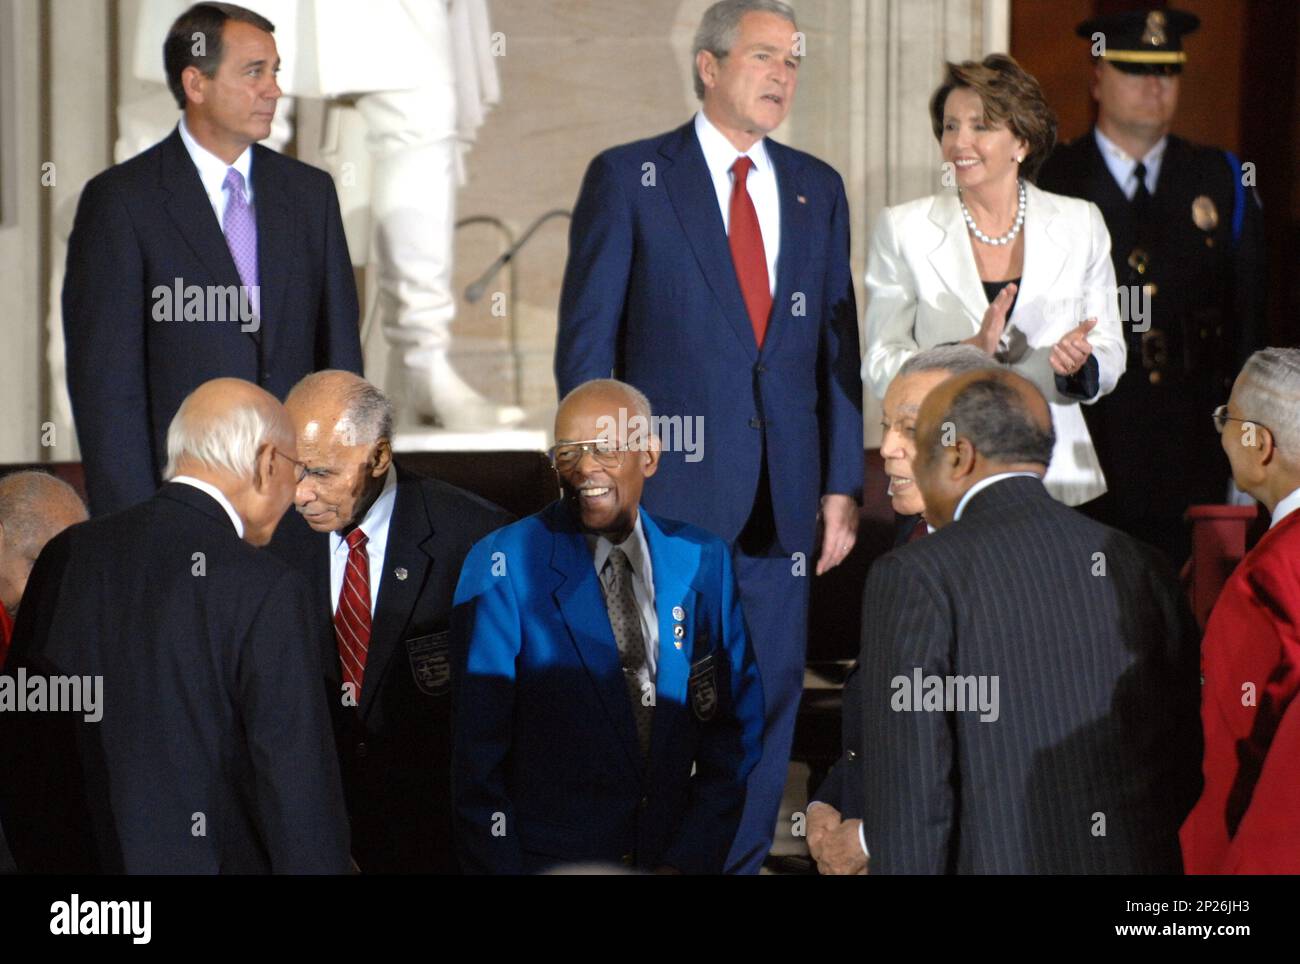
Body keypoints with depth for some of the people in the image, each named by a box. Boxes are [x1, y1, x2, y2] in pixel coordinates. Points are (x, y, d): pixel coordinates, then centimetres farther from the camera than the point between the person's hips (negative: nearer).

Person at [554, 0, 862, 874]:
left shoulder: (817, 189, 11)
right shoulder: (629, 179, -1)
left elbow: (838, 345, 11)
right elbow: (587, 342, -2)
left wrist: (842, 483, 6)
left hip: (783, 496, 4)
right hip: (670, 488, -4)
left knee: (770, 696, 7)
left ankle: (744, 859, 17)